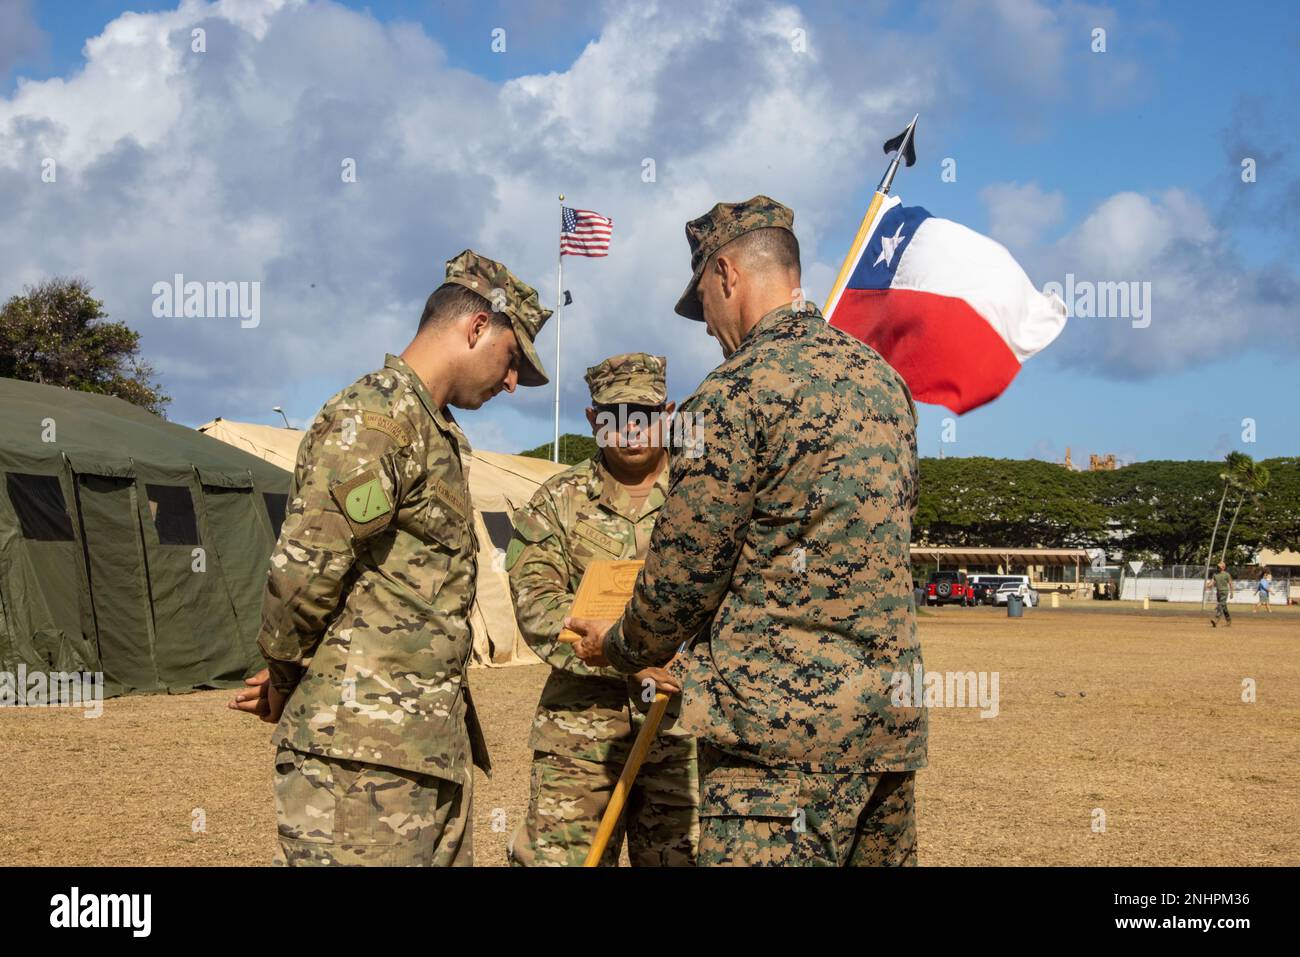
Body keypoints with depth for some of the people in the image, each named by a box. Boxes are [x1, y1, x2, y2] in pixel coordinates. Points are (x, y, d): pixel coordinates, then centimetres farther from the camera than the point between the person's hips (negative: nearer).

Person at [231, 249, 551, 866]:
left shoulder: (434, 431, 21)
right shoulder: (375, 416, -12)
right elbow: (303, 572, -18)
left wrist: (290, 686, 13)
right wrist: (285, 685, -1)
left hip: (432, 745, 9)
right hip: (364, 752, -9)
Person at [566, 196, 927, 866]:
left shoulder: (737, 390, -10)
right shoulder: (882, 377, 14)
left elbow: (684, 570, -7)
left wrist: (621, 647, 14)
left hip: (784, 721, -8)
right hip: (891, 711, 9)